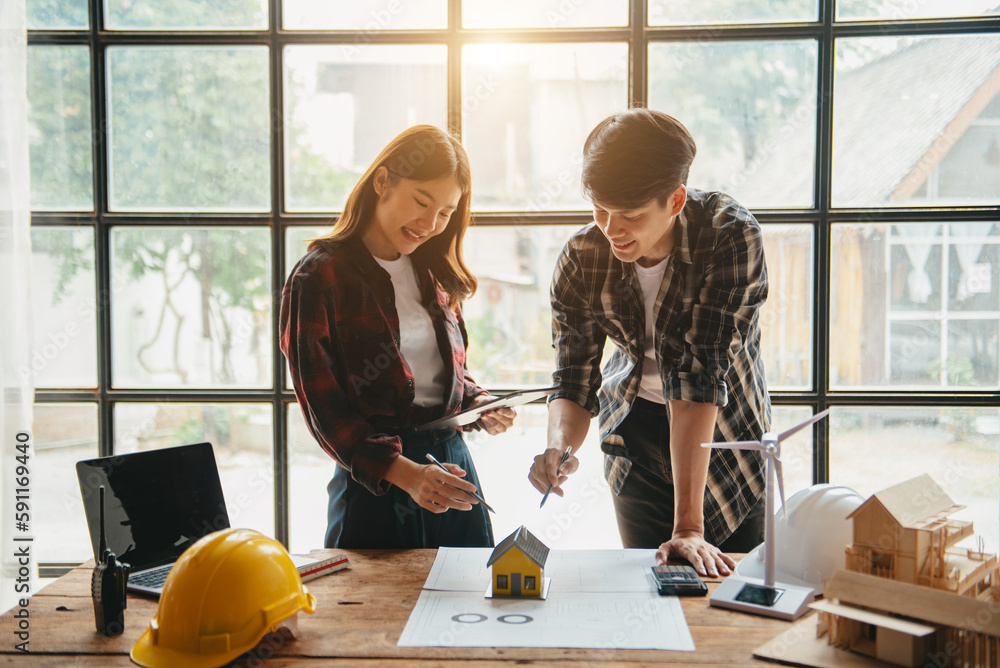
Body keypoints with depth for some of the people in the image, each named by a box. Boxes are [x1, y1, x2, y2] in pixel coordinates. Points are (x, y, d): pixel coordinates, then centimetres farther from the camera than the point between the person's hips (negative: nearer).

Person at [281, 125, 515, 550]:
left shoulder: (434, 273, 10)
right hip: (373, 485, -6)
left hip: (451, 464, 6)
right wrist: (405, 473, -25)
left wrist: (480, 407, -4)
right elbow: (322, 406, -14)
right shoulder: (318, 278, -10)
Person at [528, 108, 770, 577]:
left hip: (728, 432, -2)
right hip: (634, 430, 2)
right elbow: (574, 382, -14)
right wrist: (559, 445, -37)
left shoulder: (732, 237, -30)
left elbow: (699, 372, -36)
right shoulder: (581, 258, -19)